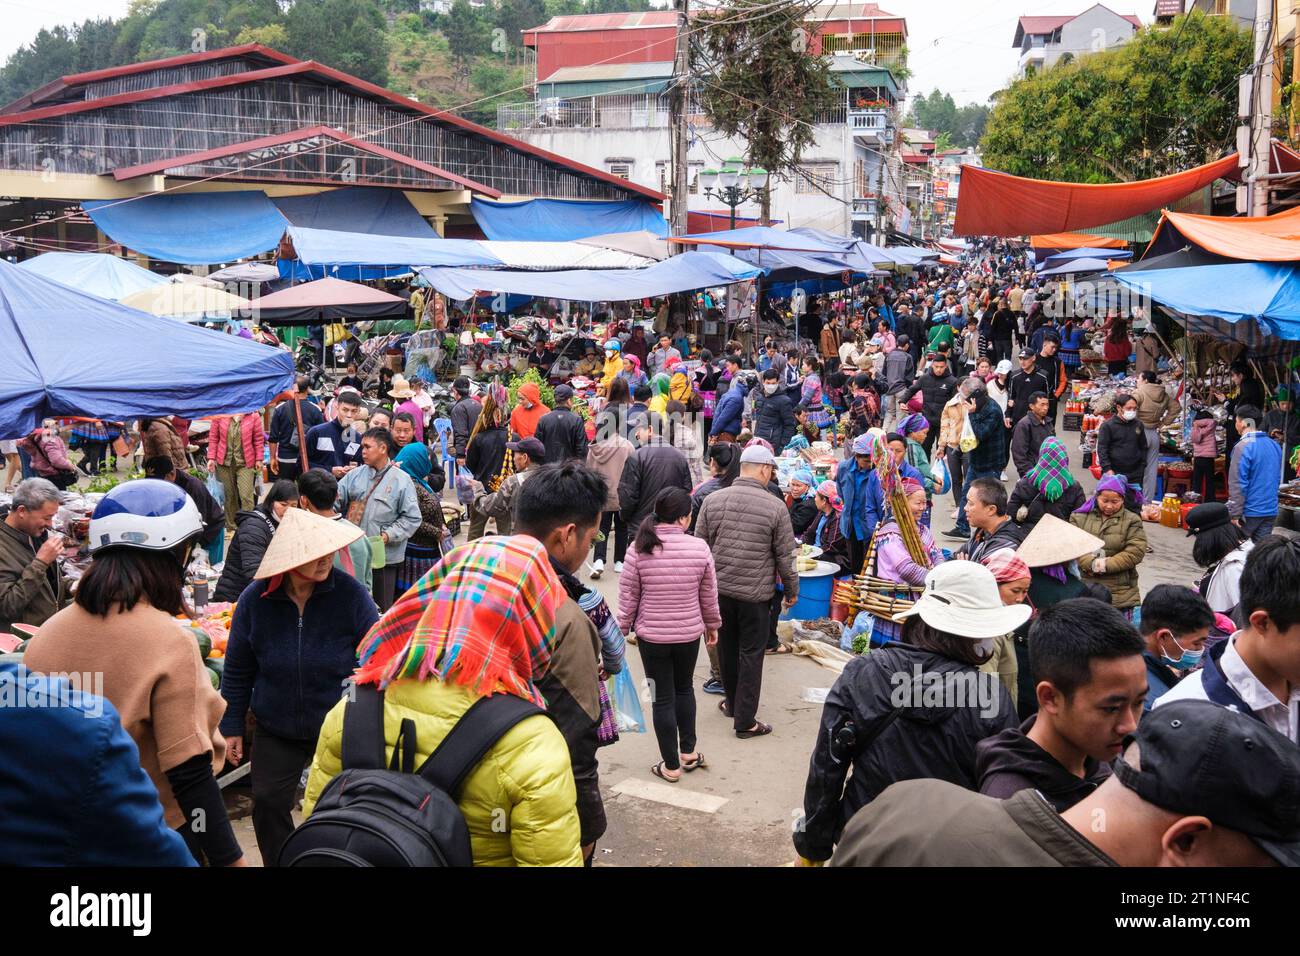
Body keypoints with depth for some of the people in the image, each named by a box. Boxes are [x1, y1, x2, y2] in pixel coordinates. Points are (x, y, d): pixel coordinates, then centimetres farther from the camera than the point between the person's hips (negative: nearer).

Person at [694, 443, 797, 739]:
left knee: (727, 648, 19)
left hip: (718, 590, 4)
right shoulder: (775, 506, -11)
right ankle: (745, 721, 11)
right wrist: (792, 590, 9)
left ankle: (733, 703, 38)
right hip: (756, 593, -3)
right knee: (751, 654, 6)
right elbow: (785, 556, -6)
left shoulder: (713, 500, -3)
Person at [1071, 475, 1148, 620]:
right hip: (1085, 586, 1)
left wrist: (1106, 565, -14)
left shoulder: (1131, 521, 4)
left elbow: (1136, 552, -6)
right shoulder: (1080, 517, 7)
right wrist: (1091, 563, -18)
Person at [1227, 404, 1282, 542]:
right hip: (1271, 511, 7)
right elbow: (1278, 479, 18)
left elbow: (1238, 485, -18)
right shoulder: (1275, 445, 9)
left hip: (1250, 512, -7)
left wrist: (1235, 515, -16)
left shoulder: (1243, 447, -16)